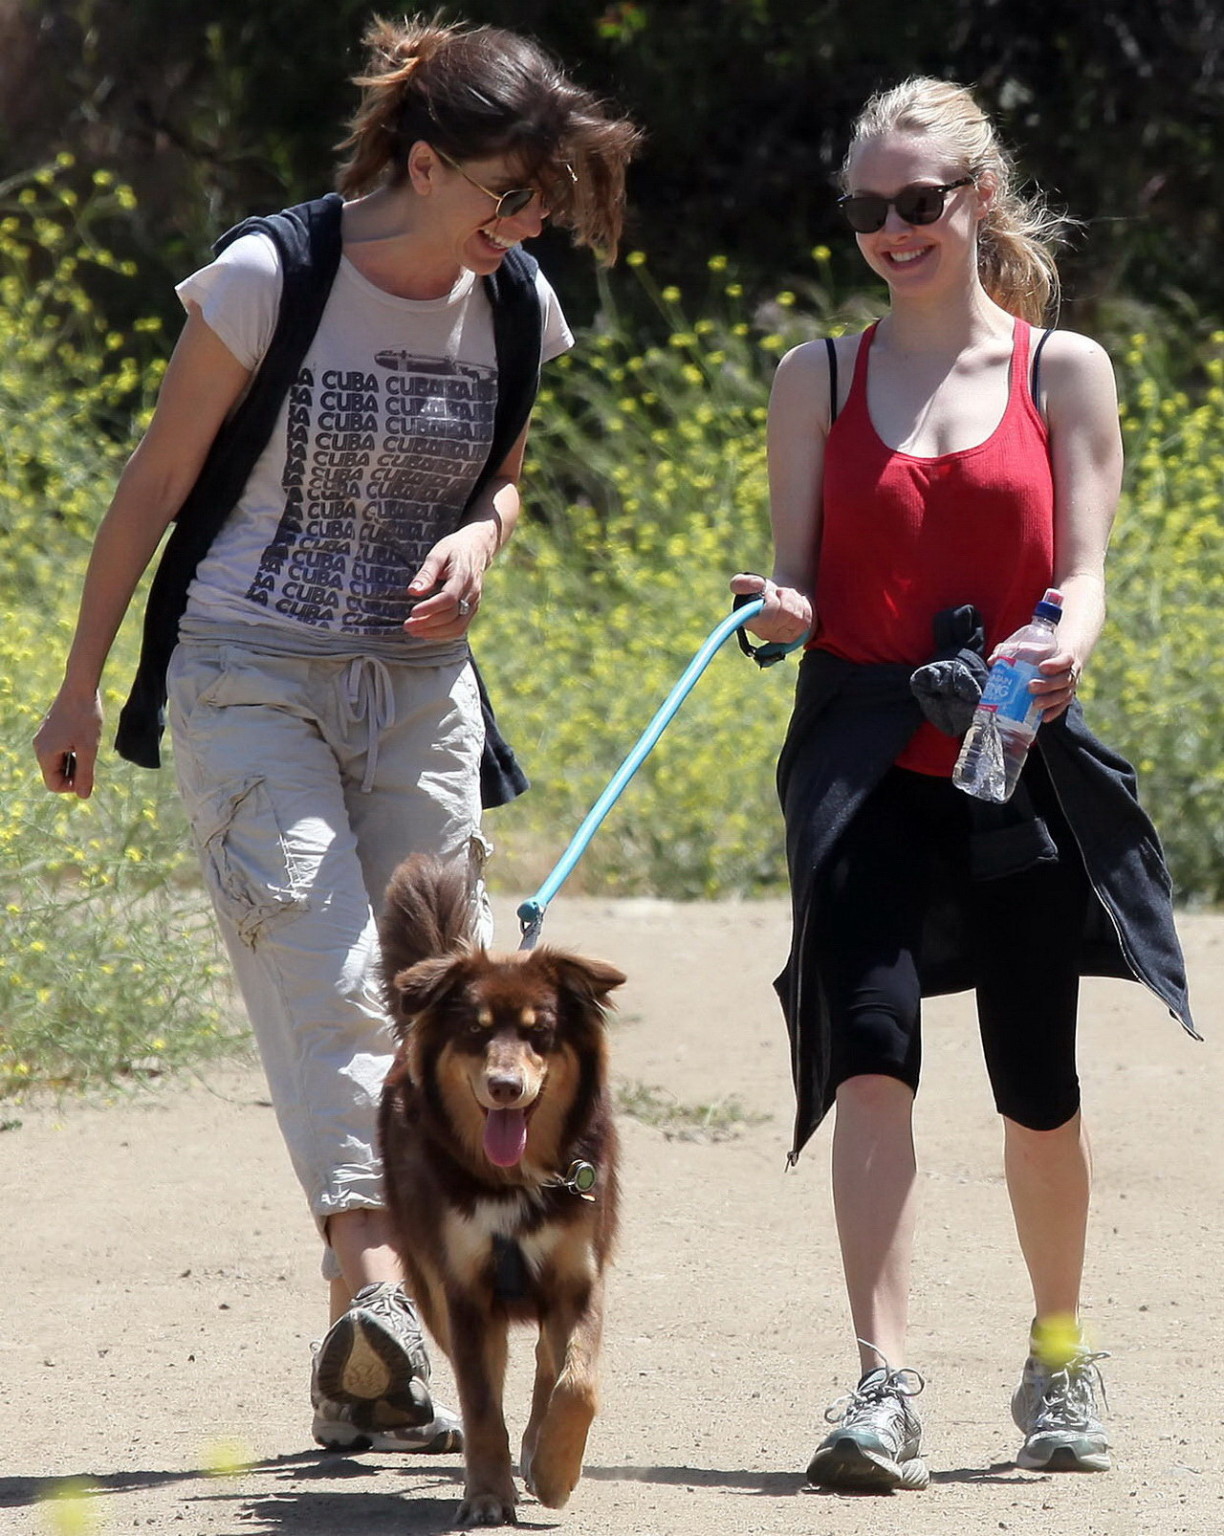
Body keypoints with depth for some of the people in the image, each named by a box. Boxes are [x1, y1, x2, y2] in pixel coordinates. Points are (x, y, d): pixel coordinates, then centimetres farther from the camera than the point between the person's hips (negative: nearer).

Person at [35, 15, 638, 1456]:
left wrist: (478, 537, -5)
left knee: (430, 997, -1)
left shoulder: (517, 309, 1)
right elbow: (156, 485, -3)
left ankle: (361, 1373, 5)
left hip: (417, 688, 5)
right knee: (327, 979, -20)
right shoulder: (269, 278, -12)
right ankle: (374, 1291, -34)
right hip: (248, 677, -5)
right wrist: (79, 687, 2)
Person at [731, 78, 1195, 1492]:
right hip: (865, 757, 0)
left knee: (1037, 1085, 8)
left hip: (1021, 758, 0)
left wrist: (1053, 658, -24)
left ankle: (1059, 1355, 32)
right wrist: (778, 612, -17)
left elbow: (1082, 577, -1)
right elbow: (798, 578, 7)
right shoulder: (820, 379, 8)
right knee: (869, 1047, -18)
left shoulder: (1064, 371, 5)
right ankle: (882, 1388, -23)